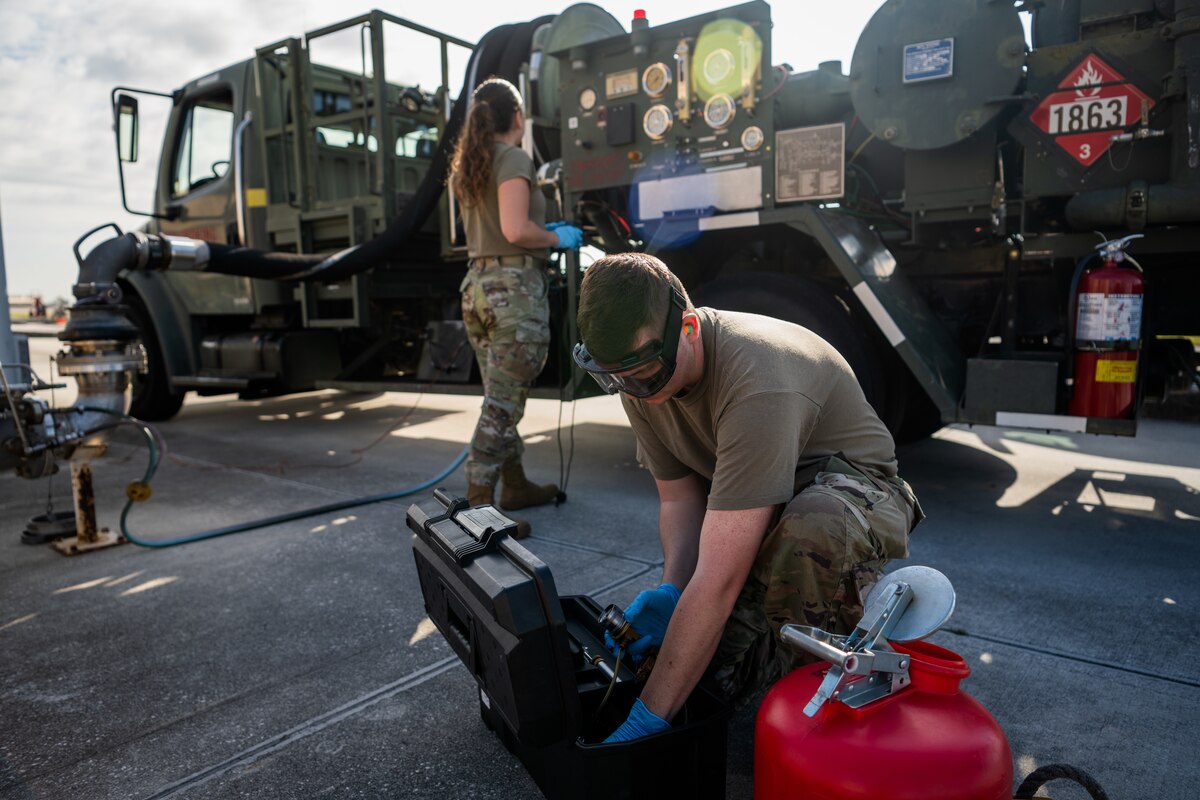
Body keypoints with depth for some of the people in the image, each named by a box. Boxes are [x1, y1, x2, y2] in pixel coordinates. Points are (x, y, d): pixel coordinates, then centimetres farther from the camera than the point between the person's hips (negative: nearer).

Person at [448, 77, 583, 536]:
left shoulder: (467, 166, 17)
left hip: (477, 286, 9)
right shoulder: (514, 159, -8)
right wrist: (558, 238, -3)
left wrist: (546, 233, 22)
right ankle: (479, 504, -2)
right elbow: (516, 230, -20)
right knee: (502, 405, -5)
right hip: (514, 288, -9)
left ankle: (515, 485, 28)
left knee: (500, 398, 16)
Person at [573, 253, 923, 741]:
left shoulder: (756, 385, -38)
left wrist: (650, 717, -34)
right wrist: (670, 591, -23)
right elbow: (679, 497, -4)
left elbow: (718, 579, -39)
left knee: (810, 532, -42)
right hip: (746, 495, 6)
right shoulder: (642, 377, -13)